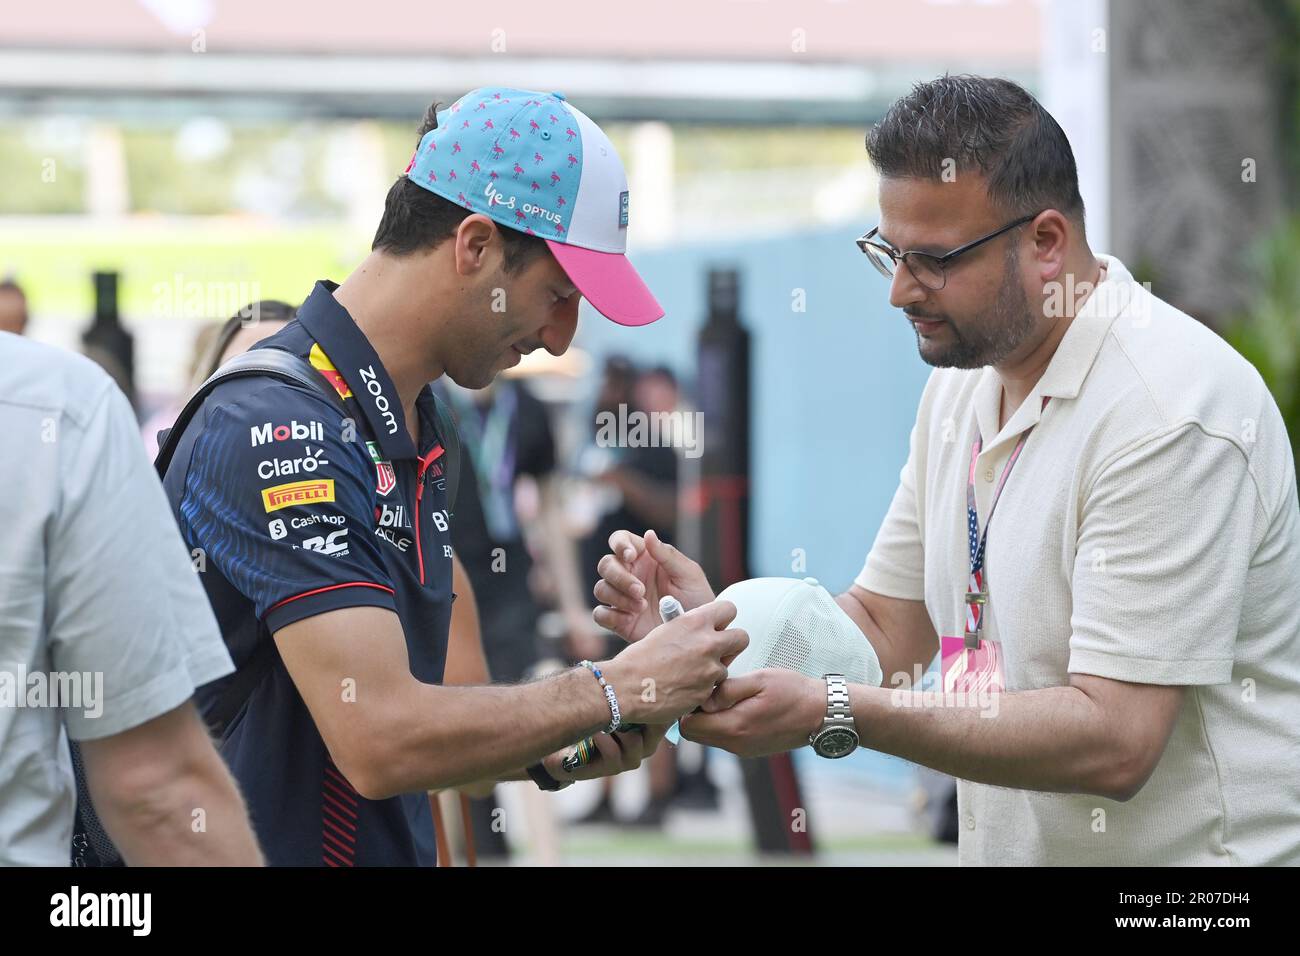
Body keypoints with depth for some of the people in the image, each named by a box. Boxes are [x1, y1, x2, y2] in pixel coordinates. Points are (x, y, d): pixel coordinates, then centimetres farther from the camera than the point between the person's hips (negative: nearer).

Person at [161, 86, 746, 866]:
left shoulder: (412, 432, 10)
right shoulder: (283, 428, -19)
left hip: (393, 849, 9)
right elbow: (380, 741, -27)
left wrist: (553, 757, -1)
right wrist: (615, 691, -16)